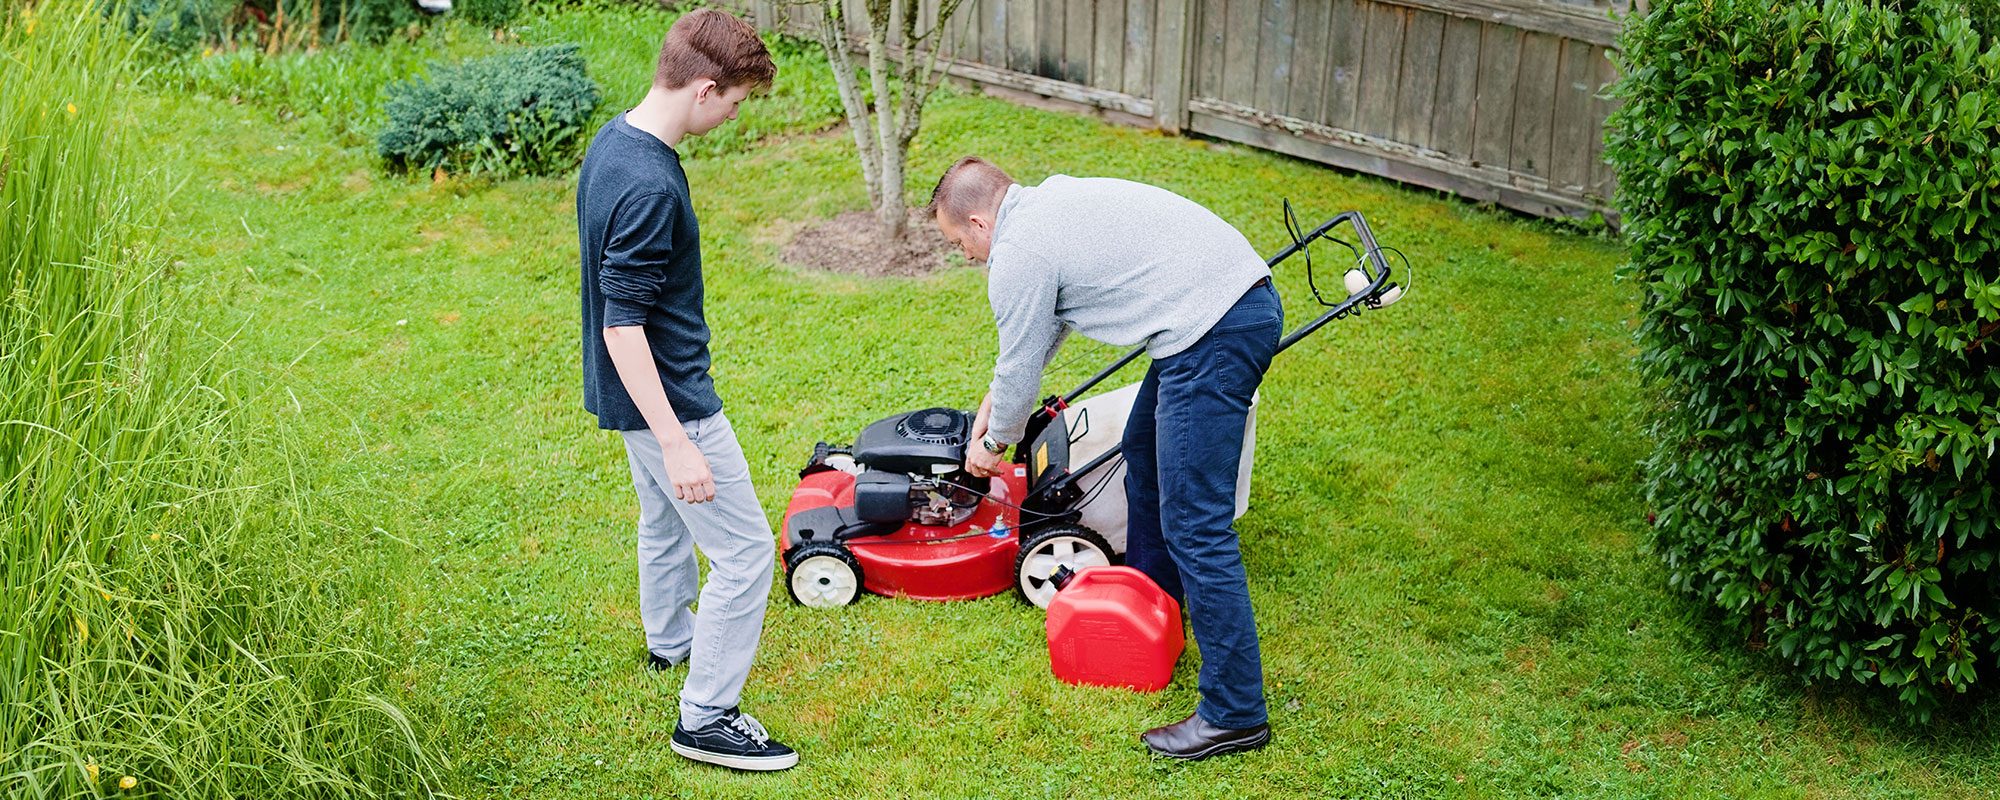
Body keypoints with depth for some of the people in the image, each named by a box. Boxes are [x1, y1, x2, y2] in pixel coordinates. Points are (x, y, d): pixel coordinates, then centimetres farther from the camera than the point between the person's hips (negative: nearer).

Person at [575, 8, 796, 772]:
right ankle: (706, 717, 8)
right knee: (745, 549, -1)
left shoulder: (614, 140, 1)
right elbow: (622, 326, -30)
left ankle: (670, 640, 52)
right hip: (669, 398, -10)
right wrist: (676, 444, -29)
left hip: (636, 391, 10)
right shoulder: (648, 186, -30)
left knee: (666, 517, 30)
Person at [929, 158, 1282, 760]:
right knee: (1145, 450, 28)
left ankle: (1234, 713, -2)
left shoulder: (1017, 255, -6)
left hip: (1213, 336, -10)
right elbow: (1042, 326, 36)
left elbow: (1020, 371, 6)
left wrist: (992, 443, 25)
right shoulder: (1052, 198, 23)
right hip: (1251, 297, 11)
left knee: (1194, 525, -6)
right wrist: (997, 399, 42)